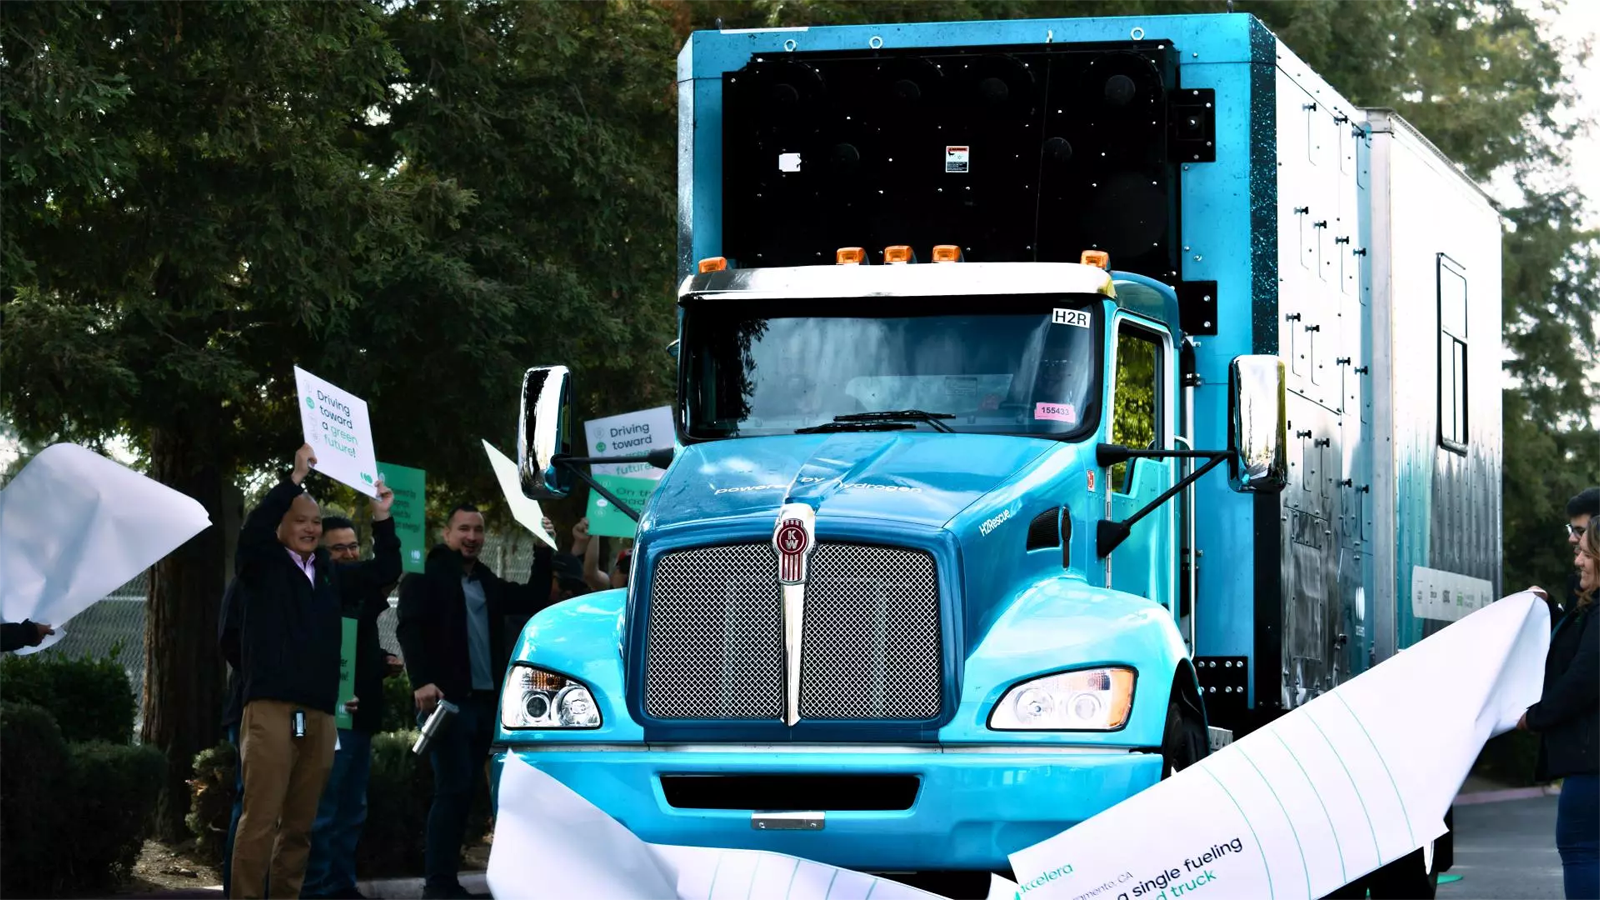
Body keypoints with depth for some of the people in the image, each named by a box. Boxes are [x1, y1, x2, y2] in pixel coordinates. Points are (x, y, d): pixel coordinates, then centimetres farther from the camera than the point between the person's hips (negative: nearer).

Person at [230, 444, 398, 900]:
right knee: (261, 820, -12)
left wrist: (382, 519, 13)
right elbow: (252, 530, -15)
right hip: (271, 710, -6)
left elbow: (385, 573, 24)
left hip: (319, 714, 6)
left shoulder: (329, 573, 20)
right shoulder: (262, 565, 4)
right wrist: (294, 479, -19)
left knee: (299, 825, 6)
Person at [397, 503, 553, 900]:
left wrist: (542, 553, 10)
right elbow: (409, 628, -10)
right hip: (445, 700, -7)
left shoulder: (489, 584, 21)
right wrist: (422, 682, -22)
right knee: (453, 789, -12)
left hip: (485, 702, 7)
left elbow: (534, 600, 20)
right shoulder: (426, 576, 0)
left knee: (466, 791, 5)